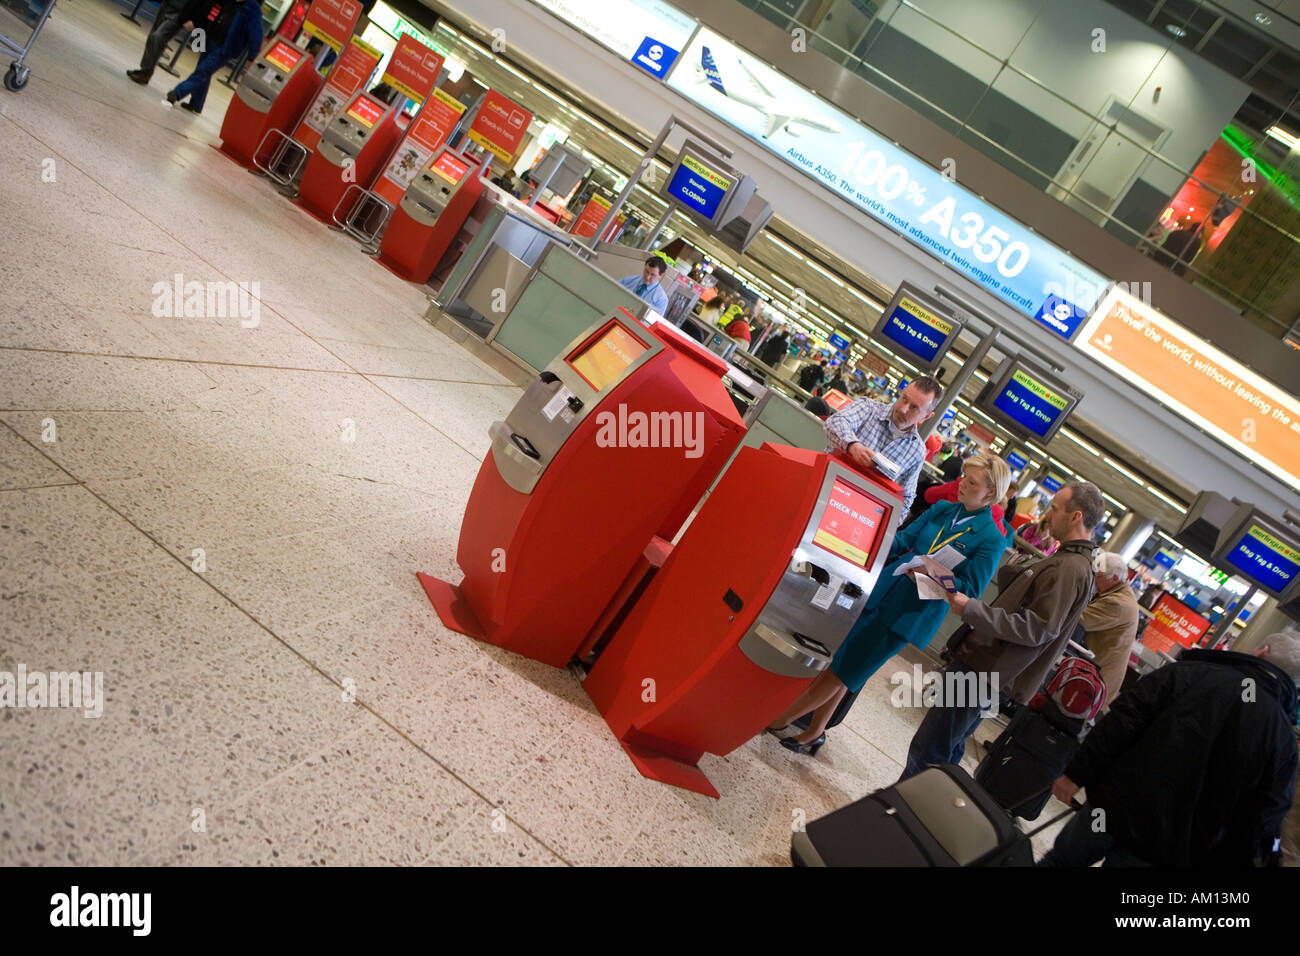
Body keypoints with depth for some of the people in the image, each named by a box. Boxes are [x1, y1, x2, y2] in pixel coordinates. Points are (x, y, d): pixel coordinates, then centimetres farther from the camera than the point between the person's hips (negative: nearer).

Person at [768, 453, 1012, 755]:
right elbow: (903, 539, 9)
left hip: (907, 614, -5)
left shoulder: (991, 539, -8)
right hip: (878, 592, 5)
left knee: (842, 671, 1)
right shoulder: (942, 509, 8)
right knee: (836, 659, 7)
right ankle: (815, 732, 24)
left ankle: (779, 719, 12)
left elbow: (971, 586, -11)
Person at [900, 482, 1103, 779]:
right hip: (982, 664, 11)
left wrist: (971, 609, -27)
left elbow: (1038, 629, -25)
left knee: (927, 754, -5)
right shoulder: (1070, 560, 17)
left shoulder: (1070, 569, -16)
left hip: (981, 671, -11)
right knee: (948, 750, 19)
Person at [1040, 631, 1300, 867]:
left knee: (1060, 860, 23)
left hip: (1116, 809, -2)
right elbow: (1258, 825, -3)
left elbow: (1122, 722, -13)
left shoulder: (1192, 673, -6)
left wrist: (1076, 773, -8)